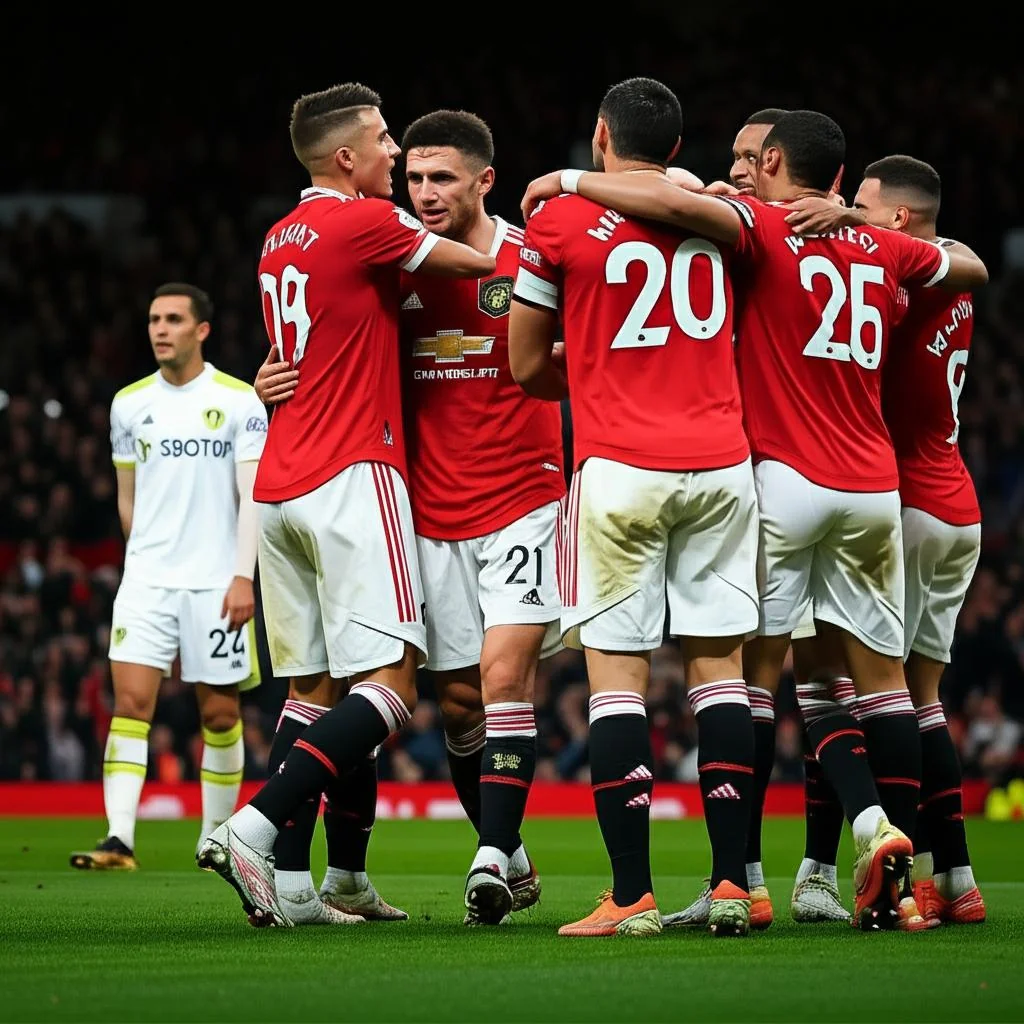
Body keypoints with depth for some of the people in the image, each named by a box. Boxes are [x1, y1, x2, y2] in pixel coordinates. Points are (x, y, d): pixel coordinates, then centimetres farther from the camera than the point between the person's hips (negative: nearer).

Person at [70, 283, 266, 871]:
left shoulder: (240, 401, -2)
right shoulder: (129, 404, 8)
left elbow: (252, 494, -6)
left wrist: (243, 576, -14)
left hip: (216, 583, -2)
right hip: (145, 581, 2)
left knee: (220, 713, 3)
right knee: (131, 701, -11)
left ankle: (217, 837, 17)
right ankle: (120, 839, -17)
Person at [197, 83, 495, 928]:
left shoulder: (282, 239, 16)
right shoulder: (366, 223, -8)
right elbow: (479, 264, -2)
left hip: (280, 486, 9)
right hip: (351, 477, -9)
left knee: (313, 692, 9)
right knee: (389, 684, -10)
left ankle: (290, 886, 3)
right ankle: (254, 827, -23)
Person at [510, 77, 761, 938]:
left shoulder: (559, 222, 0)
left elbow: (528, 368, 8)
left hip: (621, 470, -3)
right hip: (722, 463, 3)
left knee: (617, 677, -1)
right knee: (719, 669, 6)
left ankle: (632, 895, -6)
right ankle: (732, 885, 4)